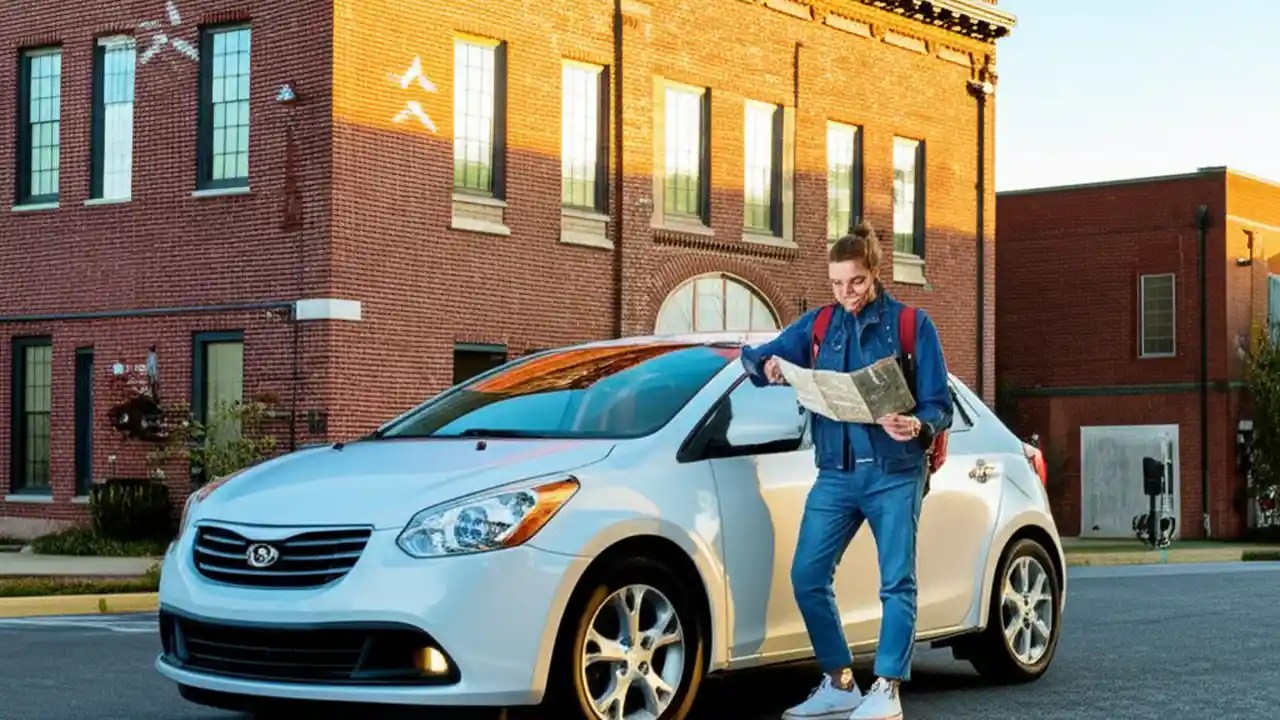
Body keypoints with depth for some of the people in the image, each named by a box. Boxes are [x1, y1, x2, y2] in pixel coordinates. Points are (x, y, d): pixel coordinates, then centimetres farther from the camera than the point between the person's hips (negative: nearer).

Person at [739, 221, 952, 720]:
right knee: (807, 576, -1)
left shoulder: (911, 324, 0)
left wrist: (918, 427, -26)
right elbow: (757, 356, 9)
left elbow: (939, 404, -3)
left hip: (894, 472, -4)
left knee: (897, 582, -3)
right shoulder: (819, 324, 10)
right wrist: (766, 365, -15)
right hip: (835, 473, 4)